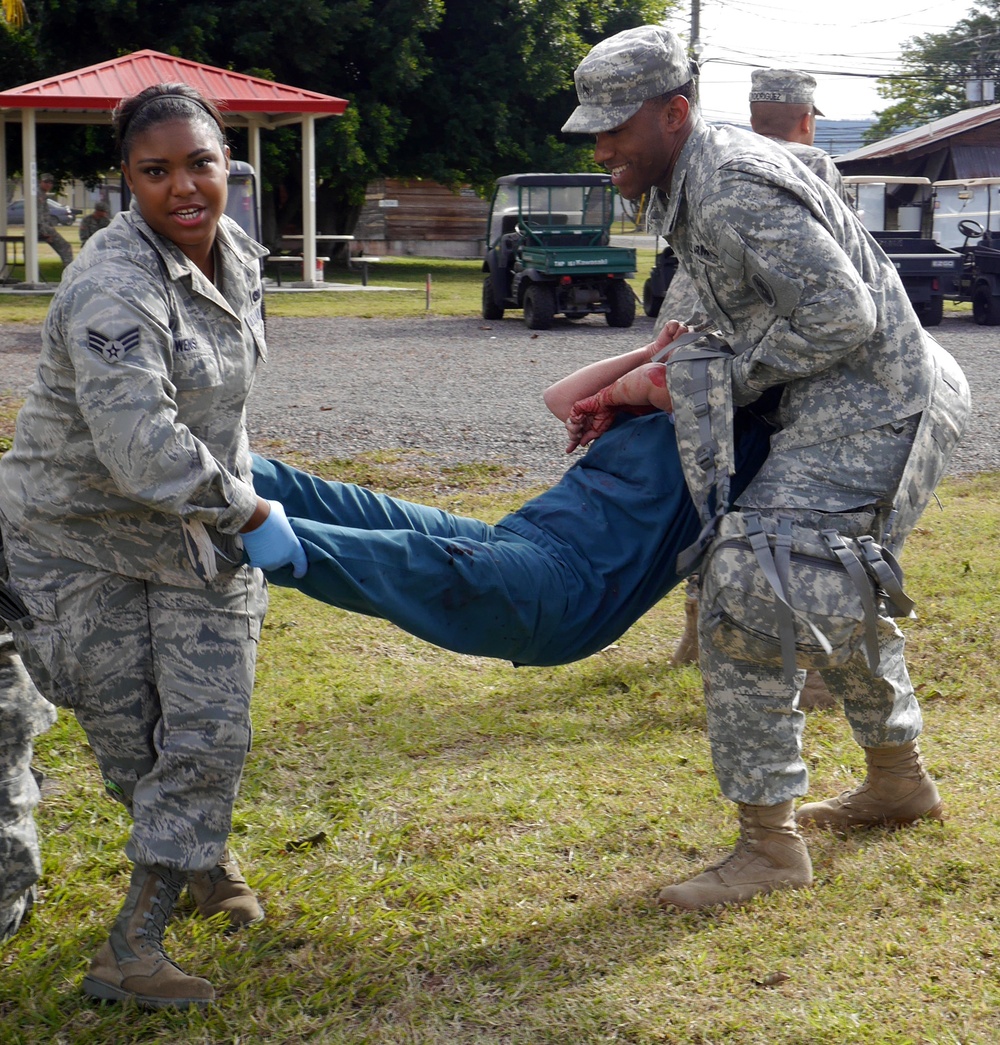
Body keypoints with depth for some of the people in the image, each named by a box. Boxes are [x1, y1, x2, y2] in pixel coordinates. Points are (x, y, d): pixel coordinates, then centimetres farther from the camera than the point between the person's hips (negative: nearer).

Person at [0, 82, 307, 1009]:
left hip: (198, 524, 6)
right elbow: (141, 447, -36)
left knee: (209, 734, -2)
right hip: (80, 536, -6)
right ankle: (202, 857, 36)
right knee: (125, 740, 6)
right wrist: (251, 515, -25)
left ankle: (134, 947, 7)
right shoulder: (114, 288, -27)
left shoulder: (235, 254, 0)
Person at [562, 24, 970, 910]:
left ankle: (770, 844, -8)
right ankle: (900, 780, 45)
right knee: (838, 589, 27)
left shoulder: (736, 189, -22)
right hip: (846, 409, 11)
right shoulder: (698, 183, 12)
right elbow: (725, 316, 23)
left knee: (747, 595, -16)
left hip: (868, 414, -11)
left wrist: (735, 379, -13)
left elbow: (843, 315, -25)